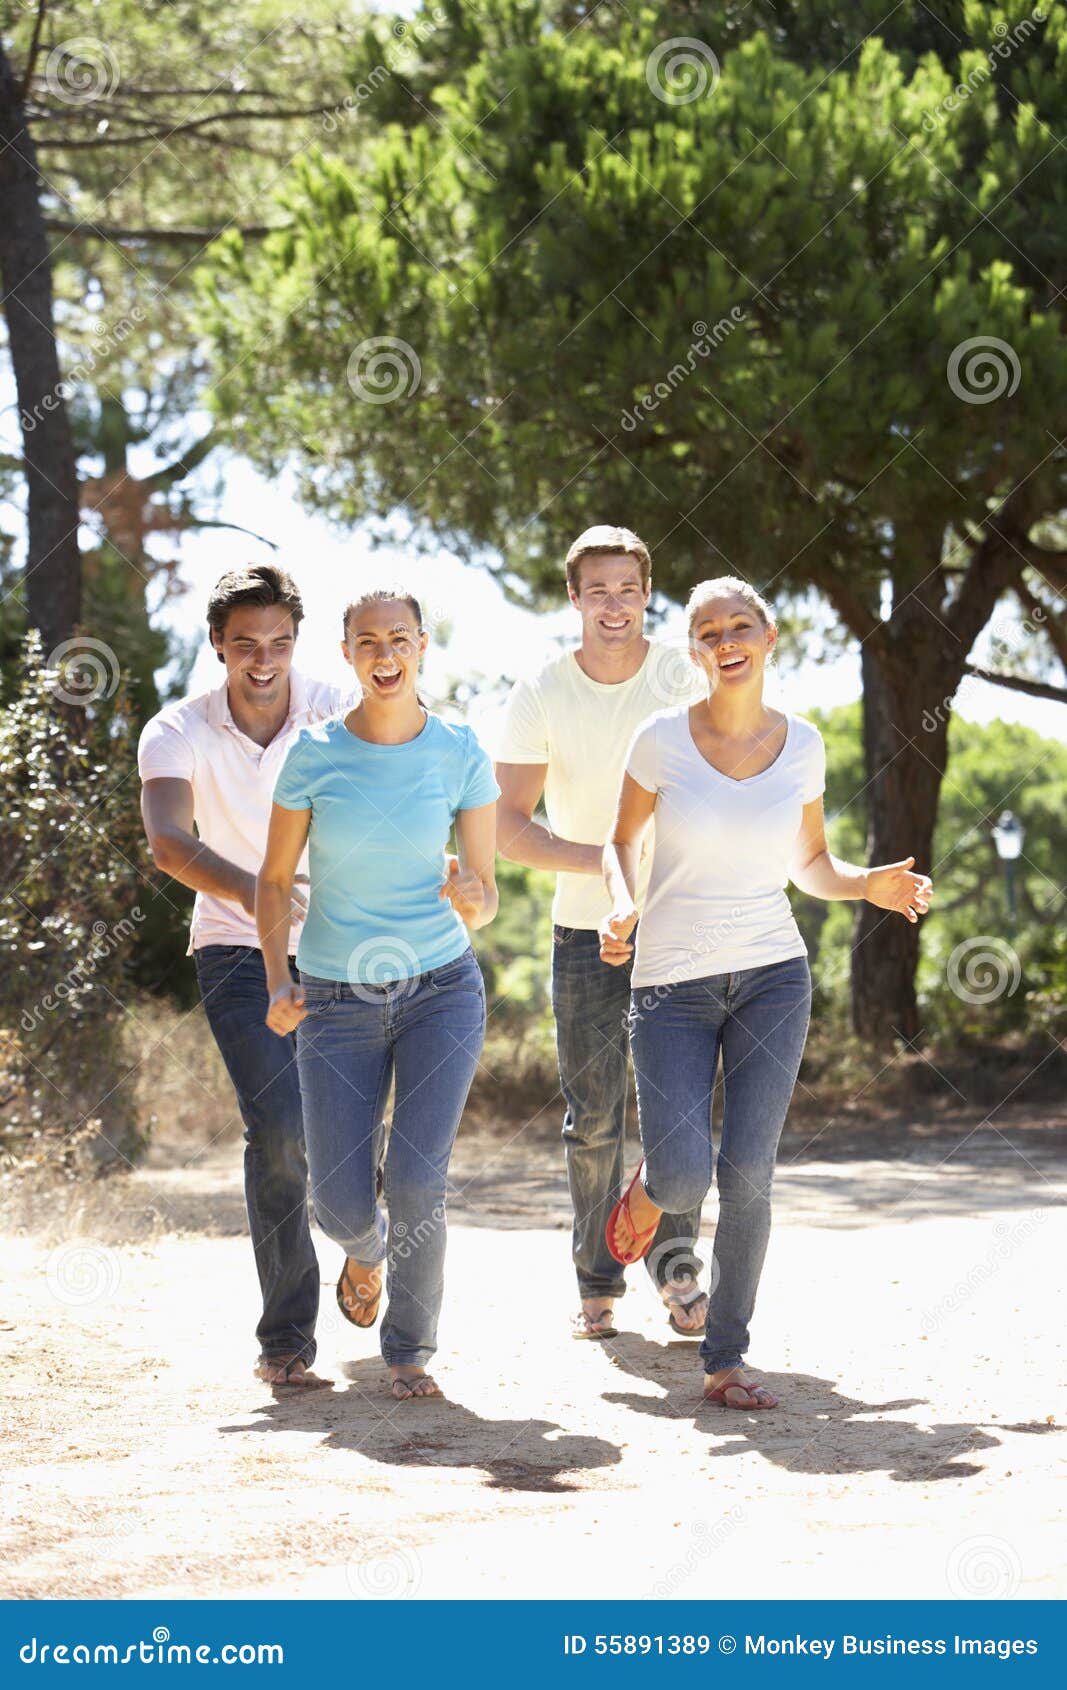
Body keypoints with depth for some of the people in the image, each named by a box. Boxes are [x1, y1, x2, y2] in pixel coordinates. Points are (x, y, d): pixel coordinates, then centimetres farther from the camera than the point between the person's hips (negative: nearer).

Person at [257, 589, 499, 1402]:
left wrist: (472, 901, -25)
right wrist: (277, 983, -12)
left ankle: (411, 1350, 8)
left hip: (441, 989, -1)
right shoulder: (314, 753, -6)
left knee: (418, 1179, -15)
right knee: (342, 1202, 0)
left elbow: (487, 895, 0)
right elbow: (274, 881, 2)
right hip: (337, 1000, 1)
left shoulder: (463, 754, -6)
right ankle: (367, 1249, 40)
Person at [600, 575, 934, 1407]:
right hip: (672, 983, -2)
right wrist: (622, 906, -14)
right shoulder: (663, 739, -7)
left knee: (748, 1172, -7)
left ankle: (726, 1360, 8)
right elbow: (622, 839, 6)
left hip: (772, 975, 2)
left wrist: (868, 886, -8)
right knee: (682, 1178, -11)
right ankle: (646, 1193, 30)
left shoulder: (802, 744, 1)